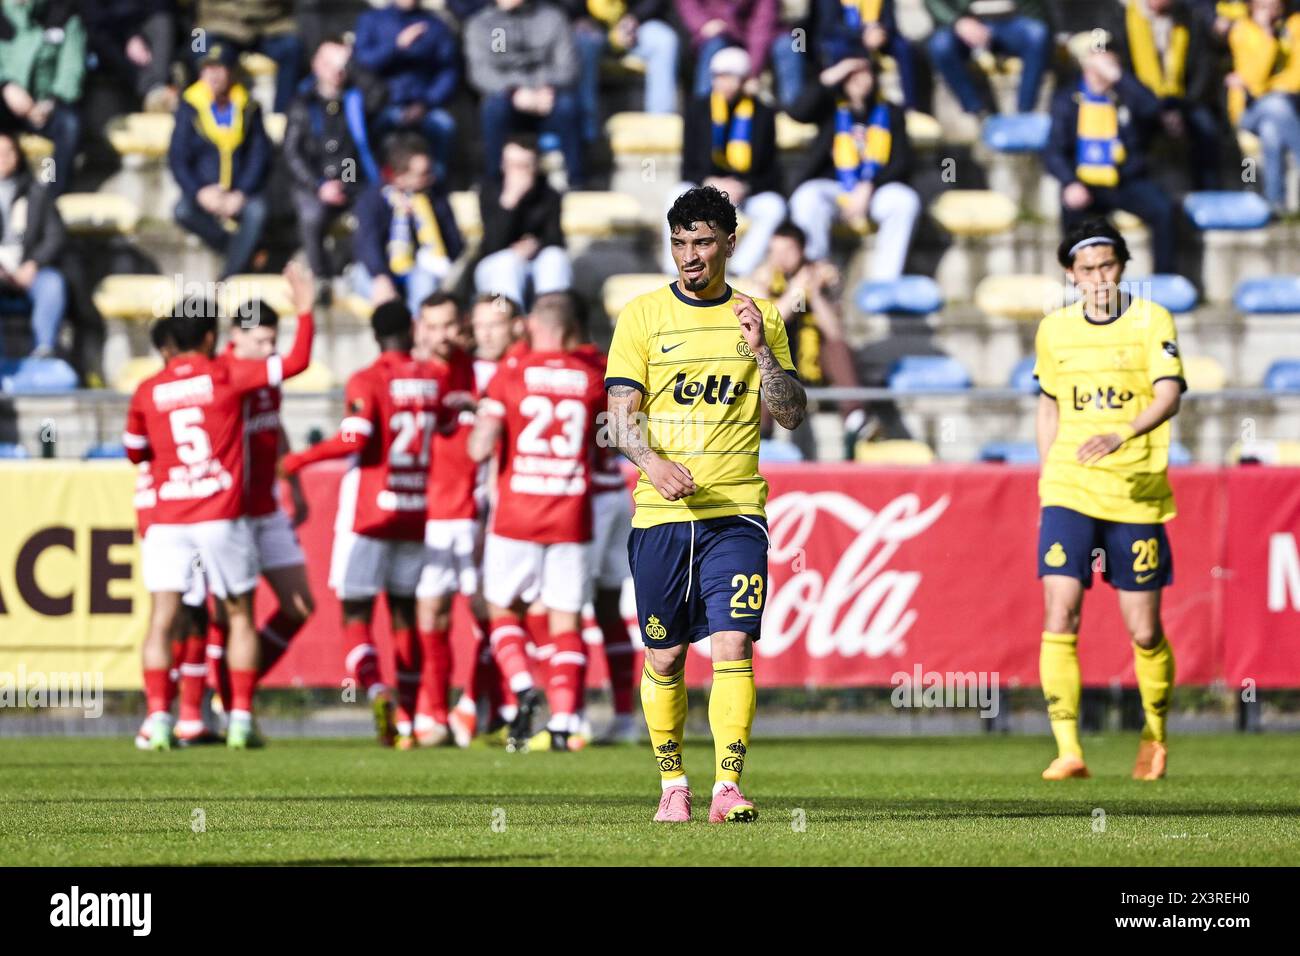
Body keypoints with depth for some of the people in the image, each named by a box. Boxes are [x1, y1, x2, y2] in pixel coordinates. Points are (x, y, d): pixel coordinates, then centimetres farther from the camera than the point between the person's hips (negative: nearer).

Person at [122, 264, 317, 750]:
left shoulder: (148, 392, 3)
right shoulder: (227, 376, -4)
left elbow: (135, 451, 17)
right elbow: (296, 362, -1)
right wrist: (304, 309, 10)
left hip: (168, 521, 1)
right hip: (223, 518, -1)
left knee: (162, 619, 0)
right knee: (240, 616, 11)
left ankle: (158, 718, -11)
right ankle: (241, 719, 7)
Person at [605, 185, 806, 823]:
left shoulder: (759, 318, 9)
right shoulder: (643, 315, 5)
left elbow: (792, 415, 6)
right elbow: (620, 414, 0)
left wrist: (761, 350, -10)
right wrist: (653, 461, -19)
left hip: (735, 512, 0)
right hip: (660, 513, 0)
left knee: (732, 647, -12)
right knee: (664, 657, 4)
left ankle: (728, 786, -14)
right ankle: (672, 784, 19)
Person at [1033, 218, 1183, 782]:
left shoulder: (1152, 322, -3)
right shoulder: (1053, 329, 8)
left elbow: (1169, 395, -16)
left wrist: (1123, 436, -33)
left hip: (1137, 496, -2)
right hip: (1068, 492, 2)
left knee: (1144, 632, 2)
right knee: (1059, 618, -13)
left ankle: (1155, 733, 28)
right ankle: (1068, 750, -14)